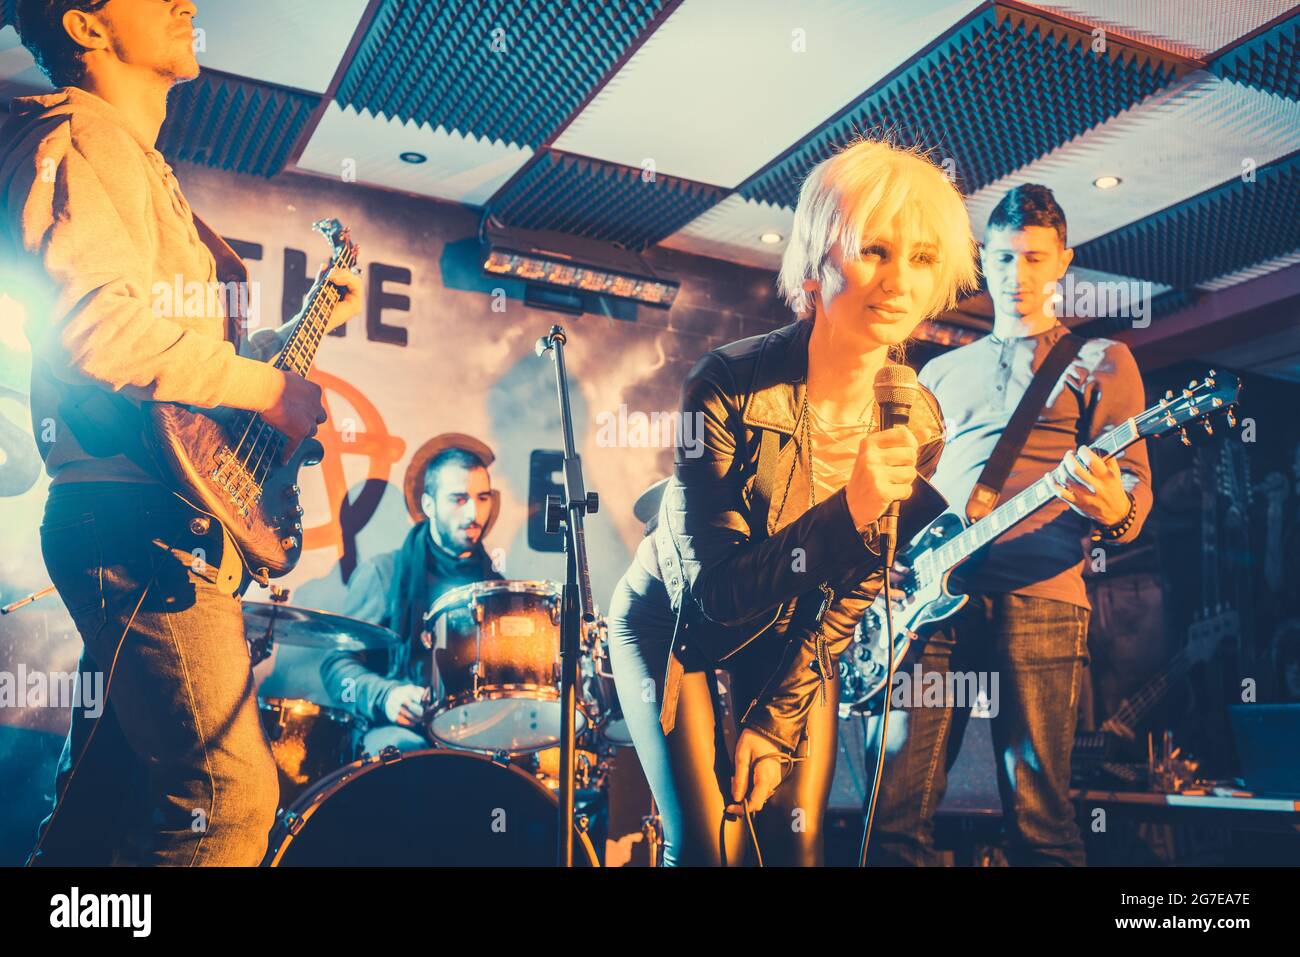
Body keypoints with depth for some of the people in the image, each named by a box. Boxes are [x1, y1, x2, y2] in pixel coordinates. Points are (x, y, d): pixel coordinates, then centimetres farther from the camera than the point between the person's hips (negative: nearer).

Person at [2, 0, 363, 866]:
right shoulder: (81, 135, -6)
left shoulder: (143, 166, 26)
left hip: (172, 514, 11)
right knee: (229, 798, -13)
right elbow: (99, 324, -24)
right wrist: (271, 388, -15)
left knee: (110, 791, 17)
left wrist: (305, 325, 25)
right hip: (138, 515, -11)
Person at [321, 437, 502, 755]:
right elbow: (338, 662, 0)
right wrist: (384, 695, -20)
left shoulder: (494, 584, 17)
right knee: (400, 747, -38)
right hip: (399, 730, -4)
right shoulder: (383, 573, 6)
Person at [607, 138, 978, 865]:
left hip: (797, 637, 4)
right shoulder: (729, 388, -29)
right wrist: (845, 515, -42)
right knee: (707, 846, -8)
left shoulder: (917, 424, -15)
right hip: (677, 624, -3)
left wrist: (775, 720, -7)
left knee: (796, 840, 2)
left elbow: (851, 595, -6)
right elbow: (715, 590, -29)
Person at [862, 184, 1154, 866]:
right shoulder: (943, 371, 24)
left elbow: (1135, 483, 3)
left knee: (1040, 820, -3)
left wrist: (1113, 512, -21)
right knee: (895, 808, -2)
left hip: (1038, 599, -3)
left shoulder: (1098, 361, 13)